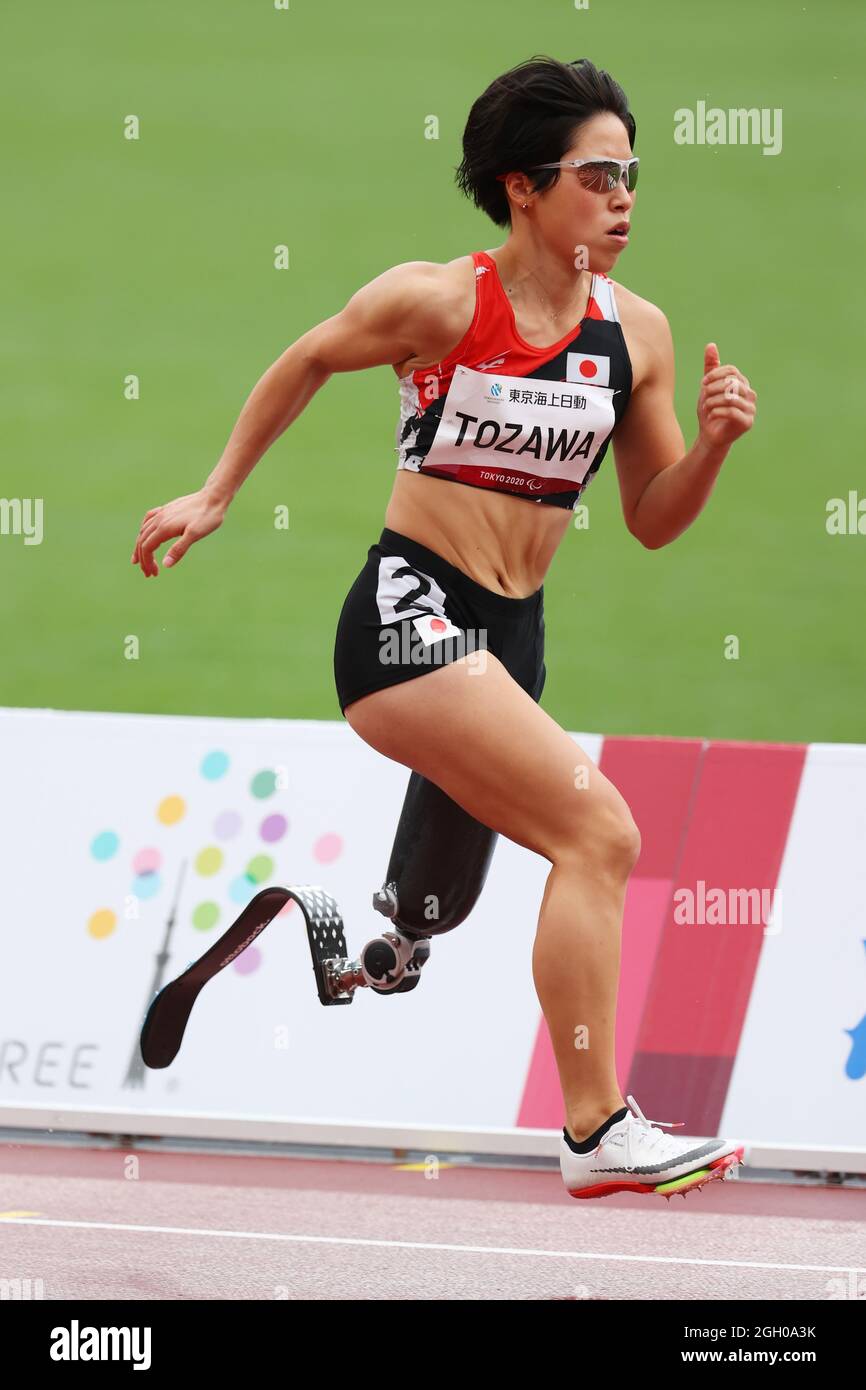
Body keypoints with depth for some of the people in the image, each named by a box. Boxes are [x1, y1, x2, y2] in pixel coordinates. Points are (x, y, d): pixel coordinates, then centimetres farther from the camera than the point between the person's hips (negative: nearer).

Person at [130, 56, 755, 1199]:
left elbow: (653, 519, 12)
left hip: (511, 639, 7)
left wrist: (712, 445, -8)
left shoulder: (637, 333, 4)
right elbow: (307, 363, 9)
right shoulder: (438, 301, -10)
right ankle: (598, 1132, -22)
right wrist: (215, 496, 15)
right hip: (409, 615, -7)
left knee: (437, 909, 15)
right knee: (598, 831, -22)